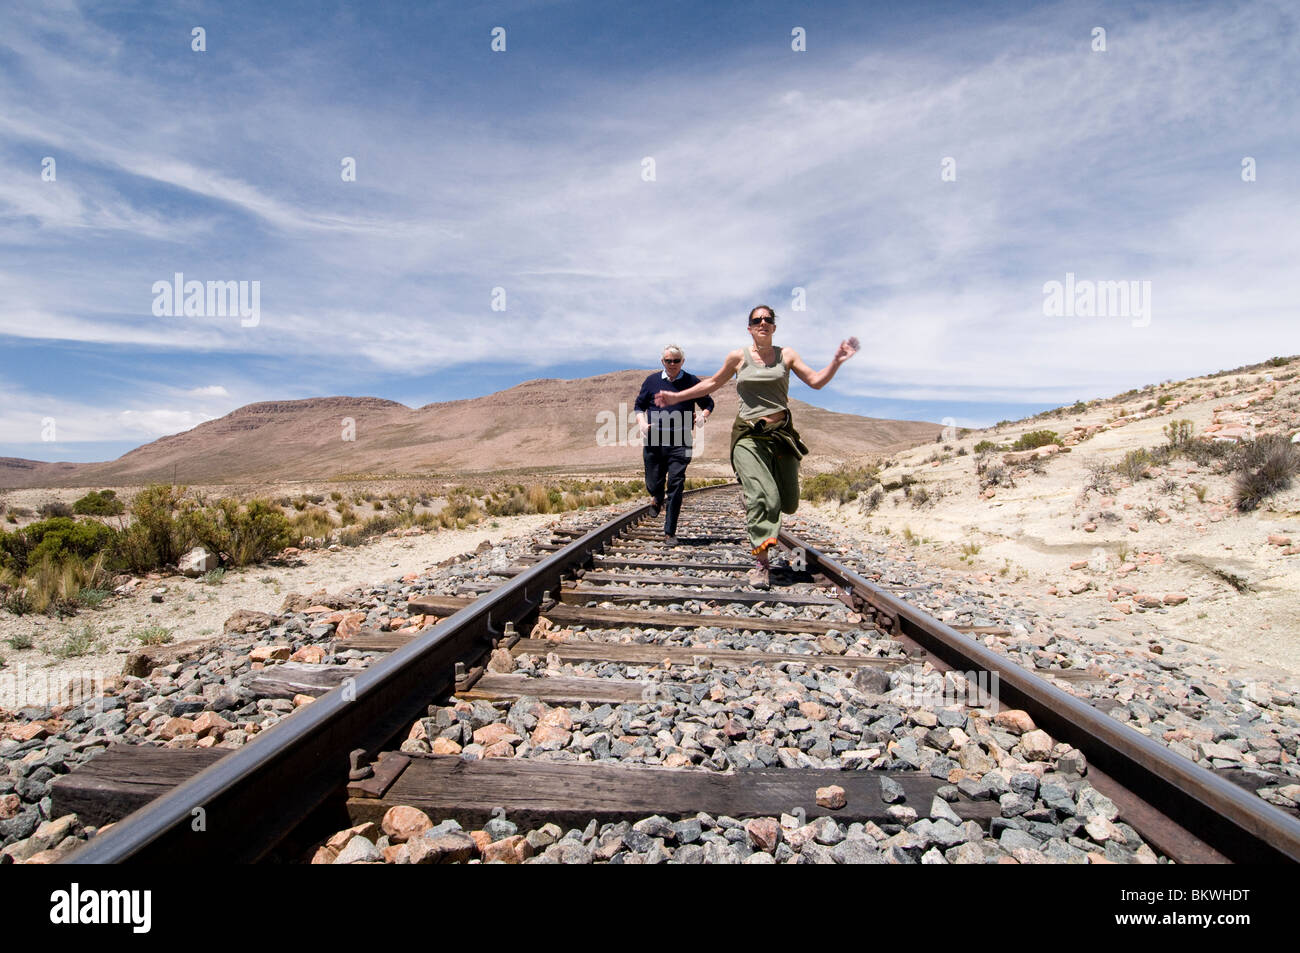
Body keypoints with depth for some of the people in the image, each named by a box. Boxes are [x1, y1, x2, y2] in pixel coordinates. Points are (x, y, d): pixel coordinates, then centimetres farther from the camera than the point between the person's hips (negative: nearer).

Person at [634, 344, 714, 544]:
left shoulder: (692, 382, 7)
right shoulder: (652, 381, 9)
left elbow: (708, 403, 19)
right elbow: (639, 406, 16)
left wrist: (703, 415, -3)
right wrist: (642, 423, -4)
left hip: (680, 443, -1)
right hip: (653, 441, 2)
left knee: (676, 486, -7)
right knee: (653, 485, 5)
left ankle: (670, 532, 2)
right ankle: (658, 498, 45)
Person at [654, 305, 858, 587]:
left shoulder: (786, 355, 10)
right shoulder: (738, 357, 7)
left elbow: (816, 381, 8)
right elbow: (713, 383, 19)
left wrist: (837, 360, -7)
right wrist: (677, 397, 17)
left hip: (781, 433, 3)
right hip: (749, 436, -3)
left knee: (788, 503, 5)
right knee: (763, 496, -19)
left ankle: (753, 505, 40)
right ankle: (761, 564, -16)